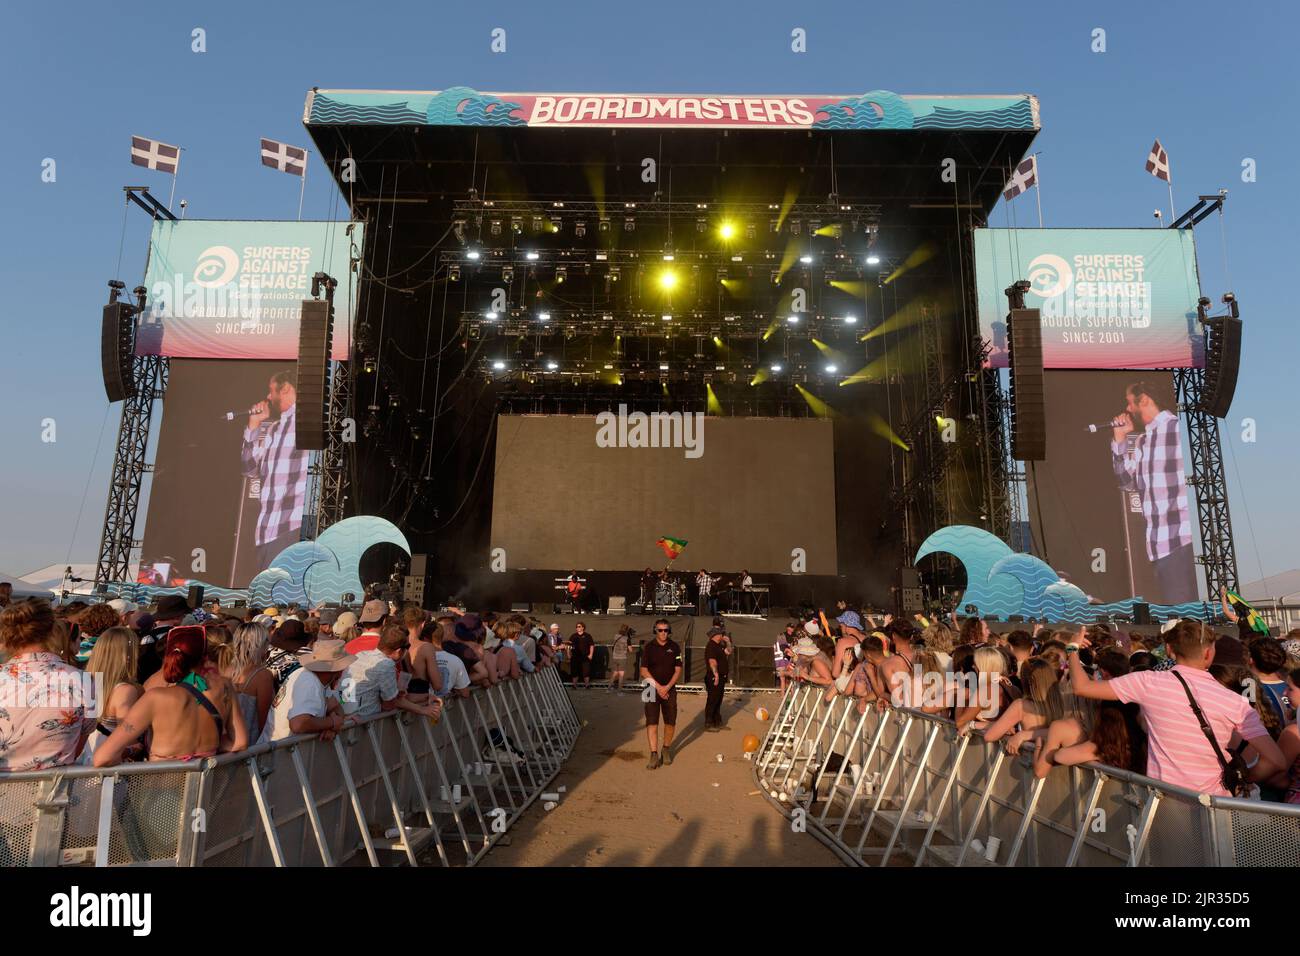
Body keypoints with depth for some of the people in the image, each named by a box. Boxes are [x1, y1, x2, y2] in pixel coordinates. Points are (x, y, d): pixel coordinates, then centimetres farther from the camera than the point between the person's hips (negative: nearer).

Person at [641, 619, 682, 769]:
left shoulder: (674, 647, 2)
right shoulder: (649, 647, -2)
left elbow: (678, 670, 1)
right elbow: (644, 671, -5)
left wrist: (667, 687, -11)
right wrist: (658, 686, -13)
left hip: (669, 689, 2)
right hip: (653, 689, -2)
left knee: (670, 722, 6)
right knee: (651, 722, -9)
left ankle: (666, 750, 27)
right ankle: (654, 755, -7)